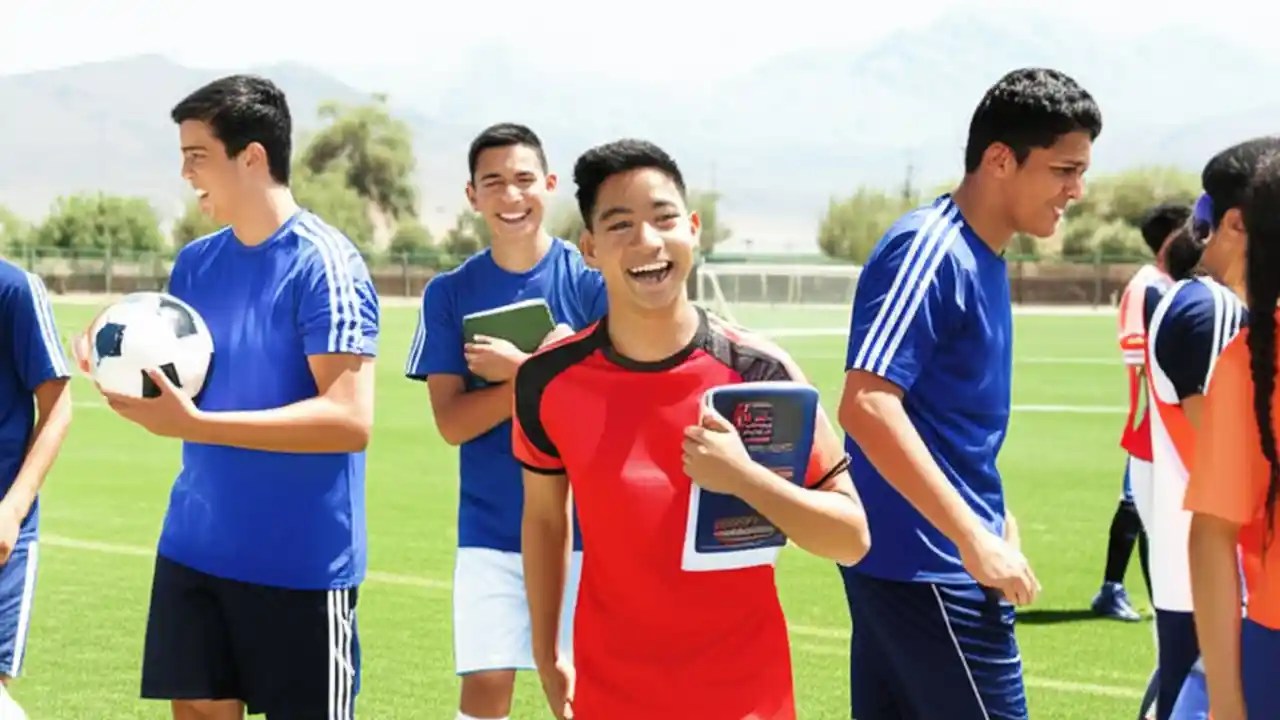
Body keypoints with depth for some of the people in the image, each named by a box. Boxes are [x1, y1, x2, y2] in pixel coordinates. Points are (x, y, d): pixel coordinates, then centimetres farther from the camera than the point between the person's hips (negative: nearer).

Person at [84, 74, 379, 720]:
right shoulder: (195, 265, 9)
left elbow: (350, 419, -22)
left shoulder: (323, 264, -14)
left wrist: (194, 424, -26)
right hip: (194, 547, 7)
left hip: (301, 561, -7)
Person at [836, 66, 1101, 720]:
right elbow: (866, 405, -24)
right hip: (932, 568, -9)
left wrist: (996, 523, 18)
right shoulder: (929, 252, -15)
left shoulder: (982, 261, 13)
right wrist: (975, 538, -25)